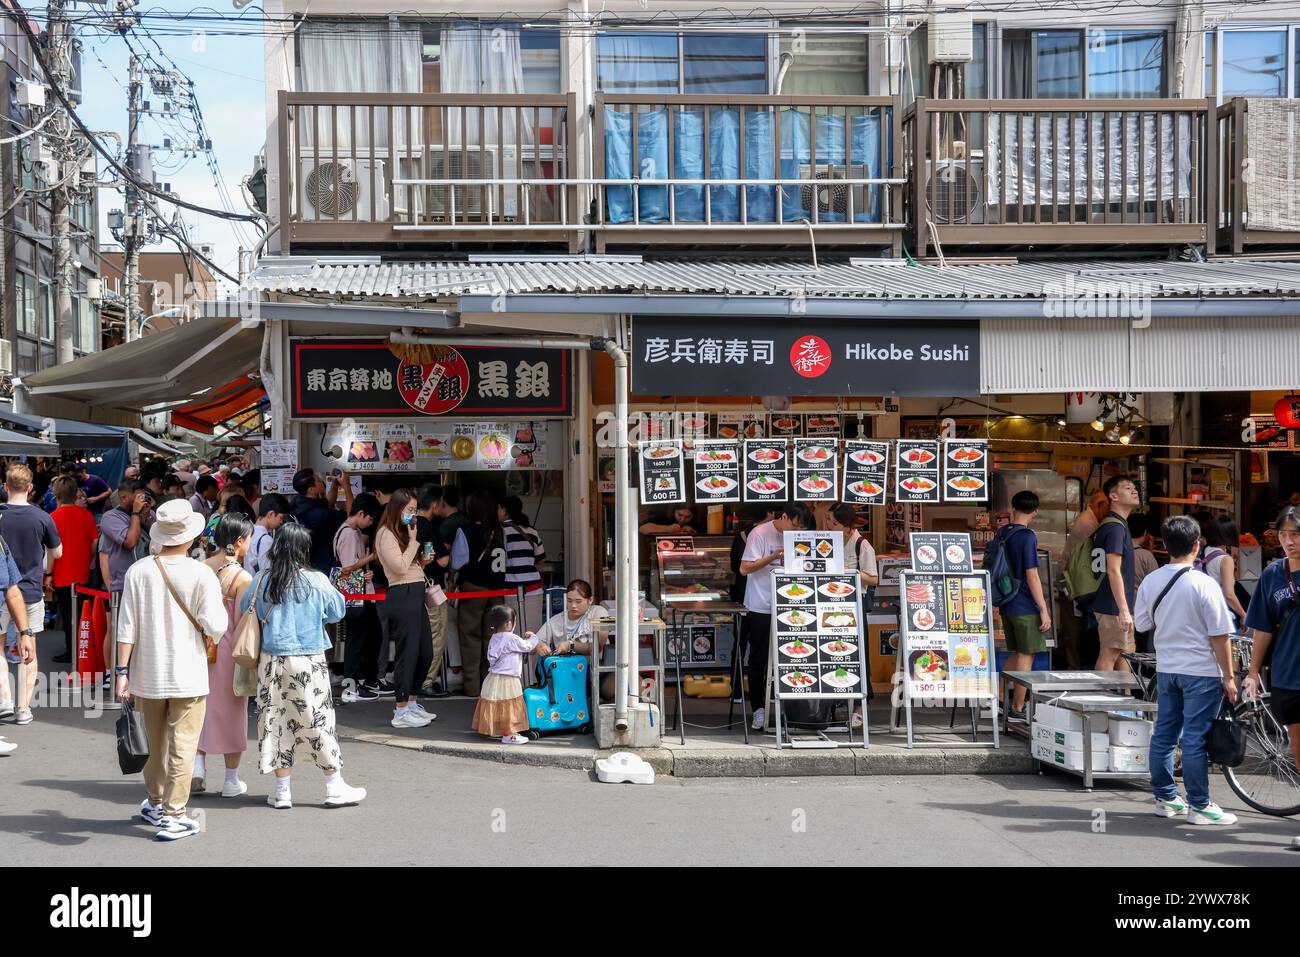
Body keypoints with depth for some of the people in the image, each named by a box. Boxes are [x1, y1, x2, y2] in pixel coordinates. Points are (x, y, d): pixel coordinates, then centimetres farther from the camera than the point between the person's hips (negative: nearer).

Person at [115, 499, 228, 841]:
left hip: (148, 674, 3)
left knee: (156, 744, 20)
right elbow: (215, 627, -14)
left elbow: (127, 627, -4)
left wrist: (122, 670, -1)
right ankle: (173, 816, 3)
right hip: (188, 675, -3)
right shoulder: (202, 574, -12)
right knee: (182, 746, 3)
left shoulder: (138, 572, -4)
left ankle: (155, 803, 36)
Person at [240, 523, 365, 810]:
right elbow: (337, 611, 3)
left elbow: (245, 611, 9)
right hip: (308, 661, -2)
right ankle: (335, 787, 13)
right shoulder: (316, 581, -9)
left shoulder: (263, 581, -3)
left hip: (272, 662, 2)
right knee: (318, 720, 6)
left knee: (277, 721, 9)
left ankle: (282, 791, 14)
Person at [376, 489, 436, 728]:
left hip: (416, 596, 10)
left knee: (425, 653, 13)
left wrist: (423, 561, 7)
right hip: (402, 596, -10)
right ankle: (400, 712, 0)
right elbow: (400, 567, -17)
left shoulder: (402, 533, 21)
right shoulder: (386, 534, -8)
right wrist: (413, 541, -10)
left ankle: (411, 703, 25)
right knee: (408, 653, -7)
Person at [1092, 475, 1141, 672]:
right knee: (1109, 655, -5)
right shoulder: (1115, 527, -17)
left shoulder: (1112, 525, 16)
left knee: (1128, 652, 16)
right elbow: (1113, 571, -23)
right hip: (1114, 606, -10)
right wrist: (1124, 610, -25)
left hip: (1117, 605, 10)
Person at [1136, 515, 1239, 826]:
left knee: (1164, 733, 12)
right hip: (1201, 671, -6)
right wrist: (1228, 677, -6)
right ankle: (1199, 806, 5)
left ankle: (1165, 798, 22)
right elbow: (1219, 636, -13)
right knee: (1196, 739, -1)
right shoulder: (1204, 584, -16)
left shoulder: (1150, 582, 0)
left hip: (1166, 669, 6)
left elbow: (1142, 624, 10)